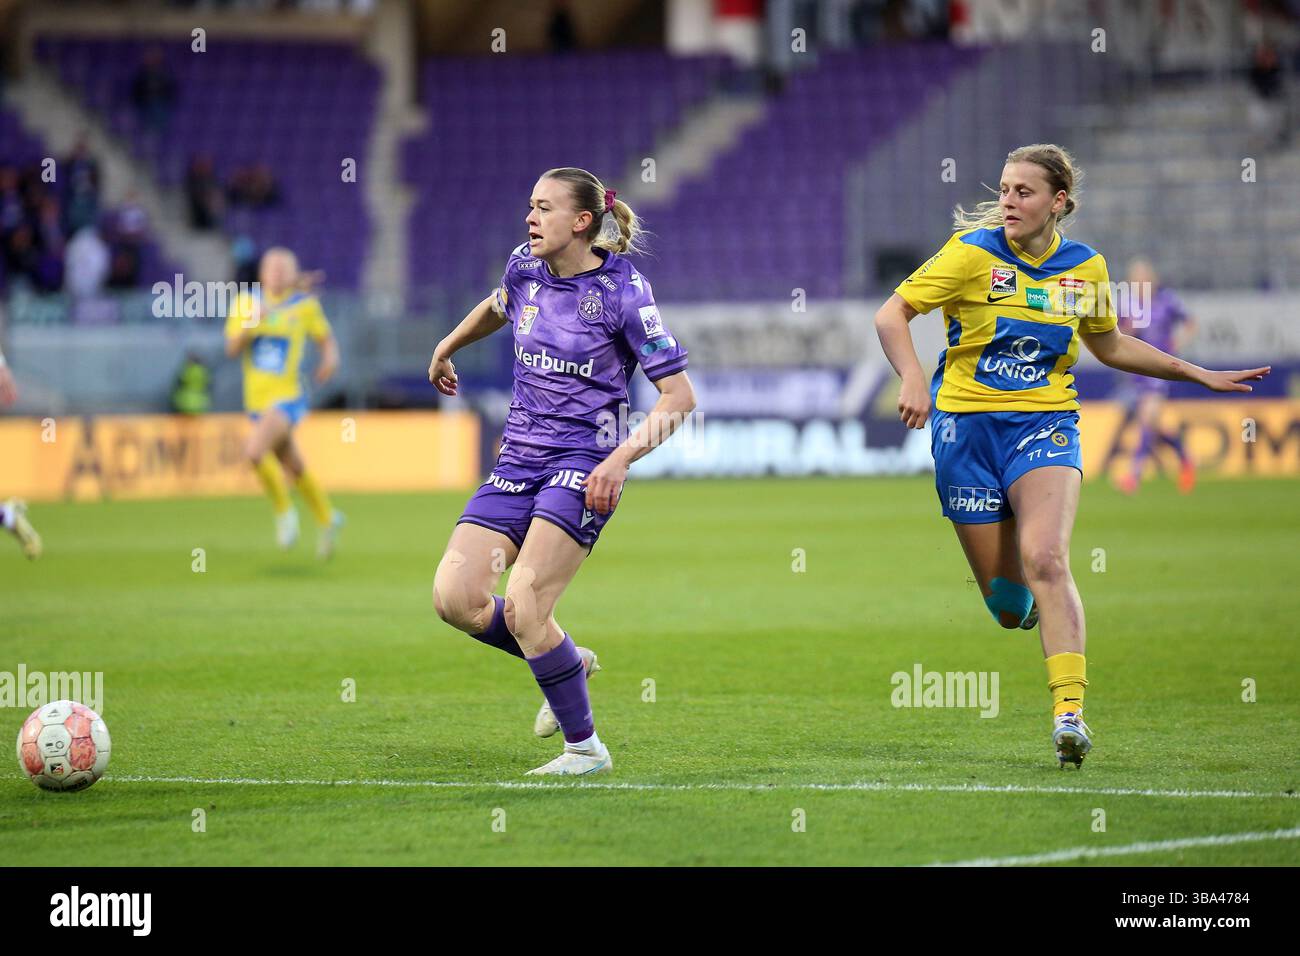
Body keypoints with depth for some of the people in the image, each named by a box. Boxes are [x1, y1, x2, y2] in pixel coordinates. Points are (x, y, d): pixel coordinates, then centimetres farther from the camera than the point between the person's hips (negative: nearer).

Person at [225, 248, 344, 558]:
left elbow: (326, 338, 10)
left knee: (255, 451, -27)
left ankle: (283, 510, -4)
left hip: (288, 398, -4)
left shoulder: (305, 305, -3)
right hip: (257, 401, 4)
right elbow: (231, 349, -4)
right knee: (295, 468, 16)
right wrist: (250, 325, -22)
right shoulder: (247, 302, 2)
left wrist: (330, 358, -12)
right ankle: (326, 519, 40)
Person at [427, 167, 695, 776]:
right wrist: (445, 349, 45)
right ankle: (570, 661, 18)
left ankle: (585, 748, -1)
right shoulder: (525, 268, 5)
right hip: (518, 461, 6)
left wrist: (621, 459, -21)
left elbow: (679, 395, -10)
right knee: (455, 599, -9)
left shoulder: (622, 291, -12)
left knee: (522, 609, -19)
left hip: (583, 465, -6)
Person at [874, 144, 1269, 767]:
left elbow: (1110, 346, 23)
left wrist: (1201, 375, 21)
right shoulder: (974, 253, -6)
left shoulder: (1085, 267, 5)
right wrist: (912, 380, -26)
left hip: (1044, 427, 1)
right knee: (1007, 605, 2)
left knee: (1045, 561, -26)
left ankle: (1070, 712, -32)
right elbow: (891, 313, -9)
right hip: (966, 428, -1)